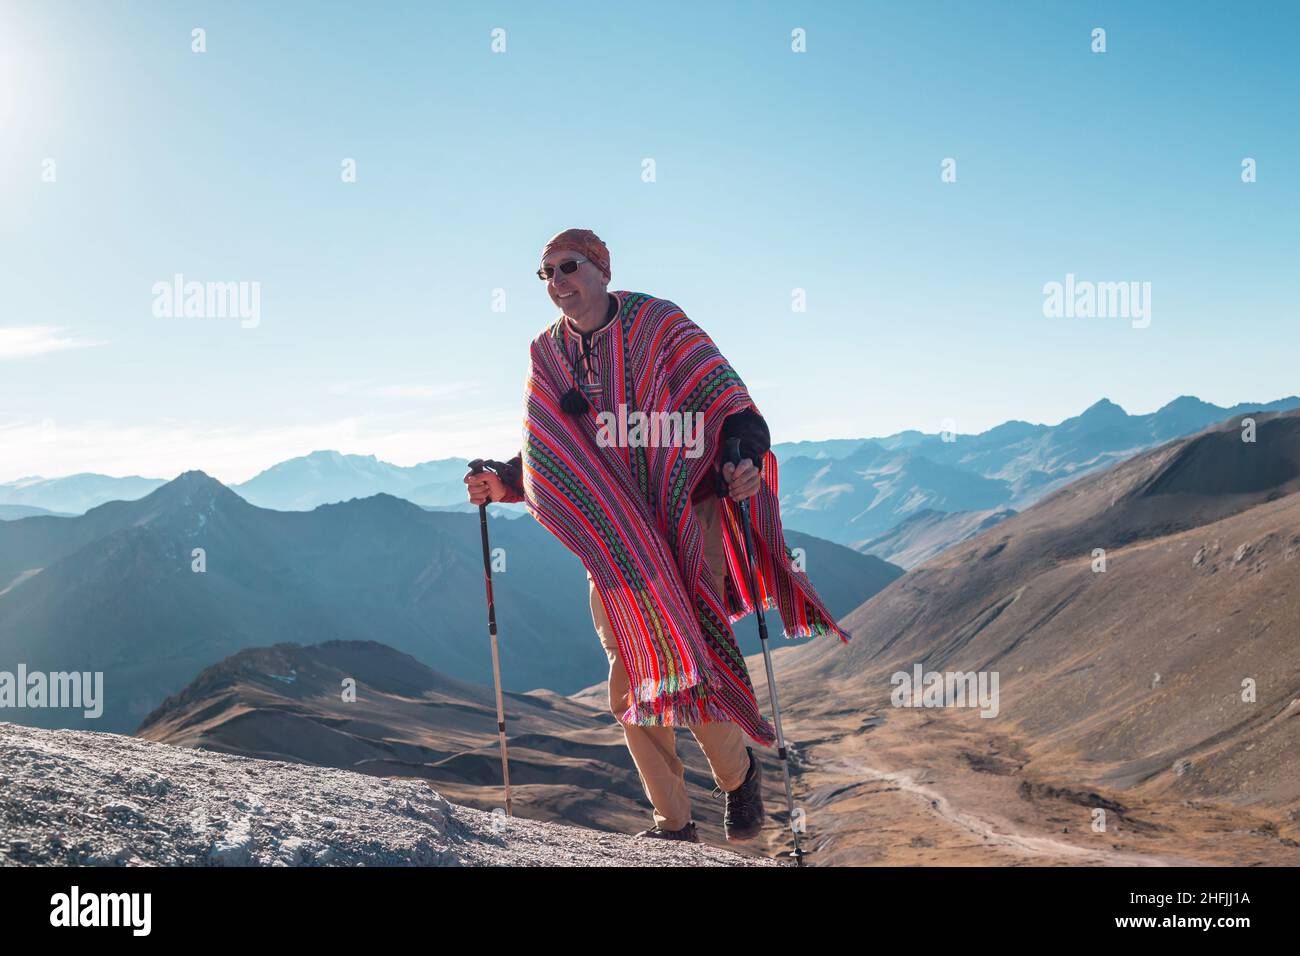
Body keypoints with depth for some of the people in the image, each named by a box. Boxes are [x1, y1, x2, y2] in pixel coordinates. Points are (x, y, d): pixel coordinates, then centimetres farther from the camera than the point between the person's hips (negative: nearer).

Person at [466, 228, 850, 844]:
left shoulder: (660, 326, -5)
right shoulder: (549, 356, 9)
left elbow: (727, 402, -9)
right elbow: (550, 457, 18)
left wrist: (745, 455, -28)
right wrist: (504, 483, 1)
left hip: (685, 519, -4)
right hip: (611, 537, 5)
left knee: (691, 663, -12)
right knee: (631, 683, 4)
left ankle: (738, 774, 20)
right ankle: (673, 822, 21)